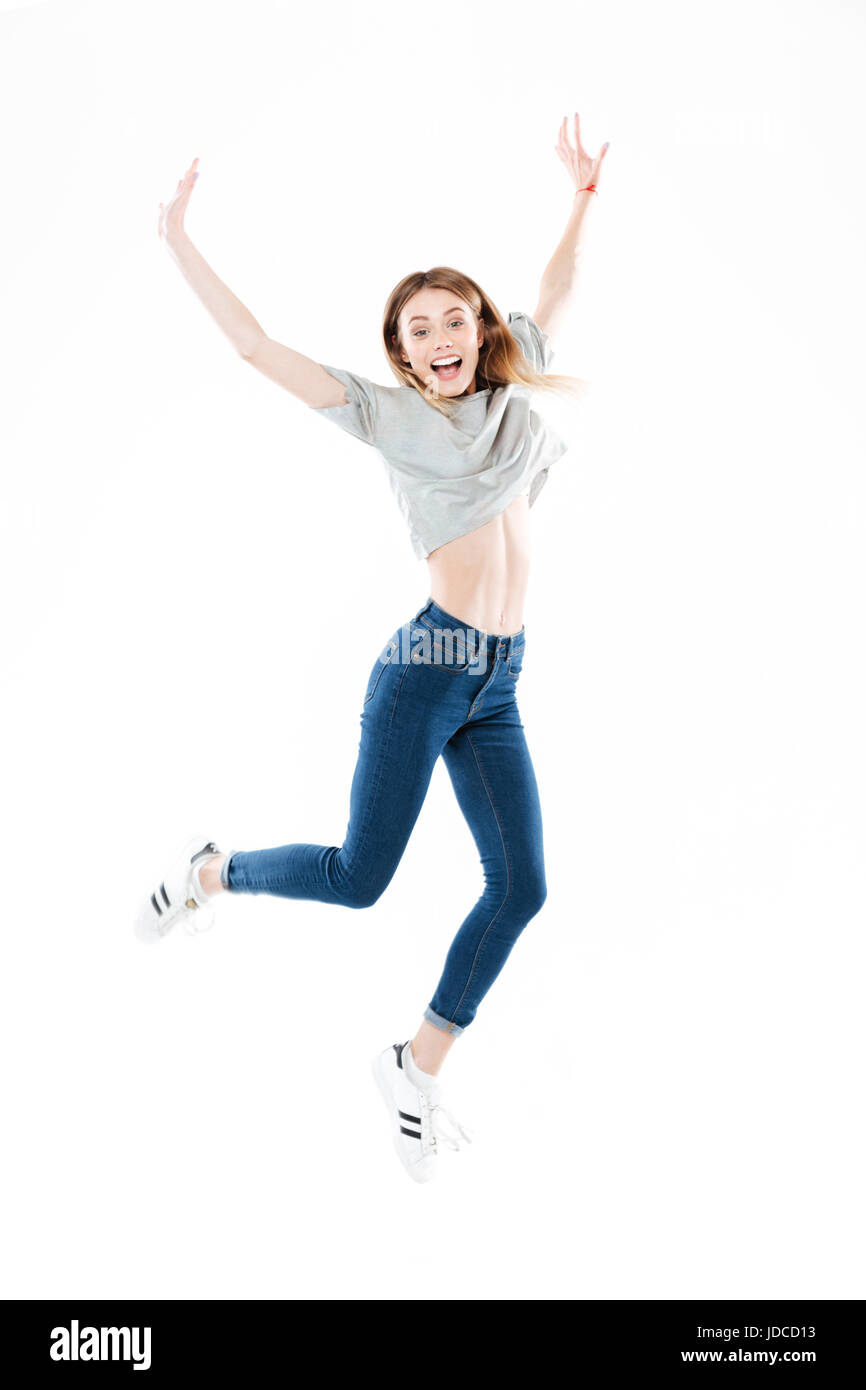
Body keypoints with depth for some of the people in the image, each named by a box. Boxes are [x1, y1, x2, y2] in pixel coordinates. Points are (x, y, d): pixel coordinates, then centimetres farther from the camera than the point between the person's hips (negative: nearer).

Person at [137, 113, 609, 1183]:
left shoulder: (519, 388, 15)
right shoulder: (390, 414, 2)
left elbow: (555, 292, 31)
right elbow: (258, 348, -1)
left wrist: (583, 195, 31)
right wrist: (180, 244, -3)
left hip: (498, 687, 5)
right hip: (428, 664, -5)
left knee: (520, 886, -2)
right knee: (358, 876, -5)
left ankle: (416, 1069, 14)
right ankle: (207, 871, 24)